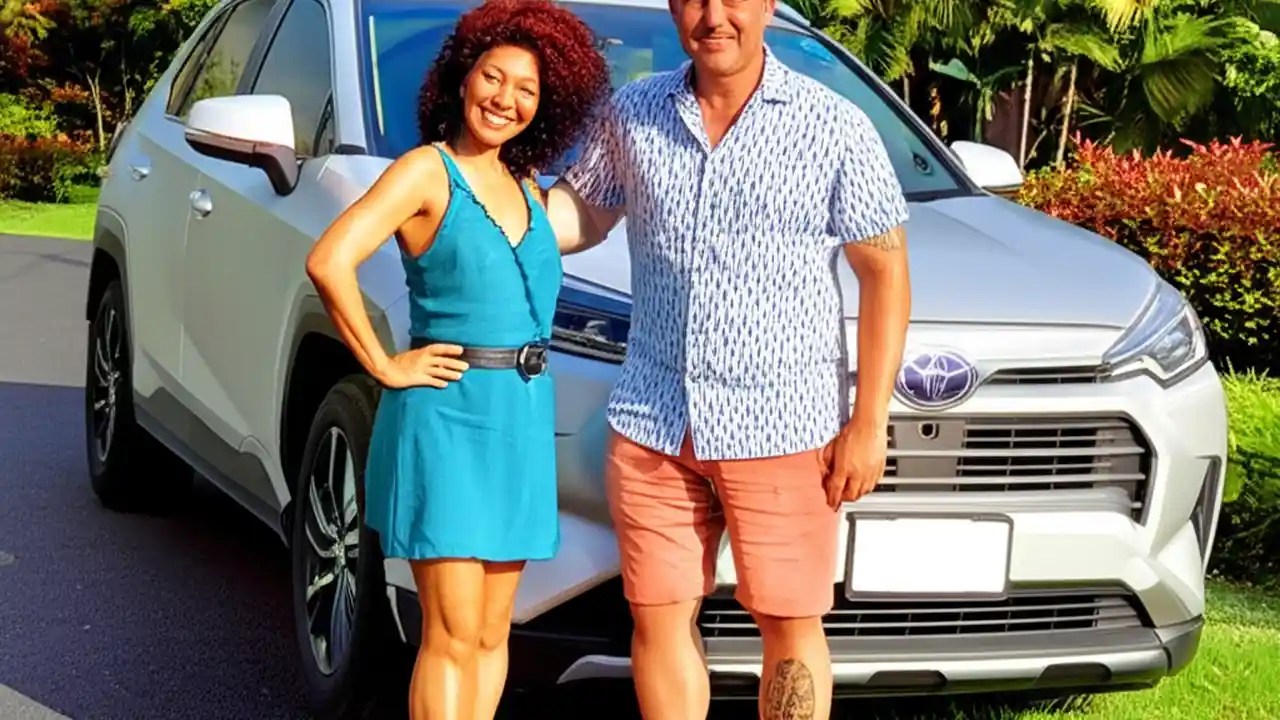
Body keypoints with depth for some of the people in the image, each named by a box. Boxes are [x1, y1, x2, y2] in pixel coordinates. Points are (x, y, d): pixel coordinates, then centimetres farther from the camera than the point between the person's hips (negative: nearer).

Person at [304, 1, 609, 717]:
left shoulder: (528, 186, 13)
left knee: (491, 634, 10)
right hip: (447, 415, -7)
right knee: (454, 636, -8)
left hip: (522, 418, 7)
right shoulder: (427, 171, -8)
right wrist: (384, 366, -16)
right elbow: (329, 262, -20)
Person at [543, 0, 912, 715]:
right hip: (653, 423, 3)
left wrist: (870, 422, -8)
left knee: (791, 626, 5)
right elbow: (583, 213, 16)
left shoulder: (835, 128, -6)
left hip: (782, 429, -3)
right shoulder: (631, 114, 4)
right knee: (658, 617, 8)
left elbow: (885, 274, -4)